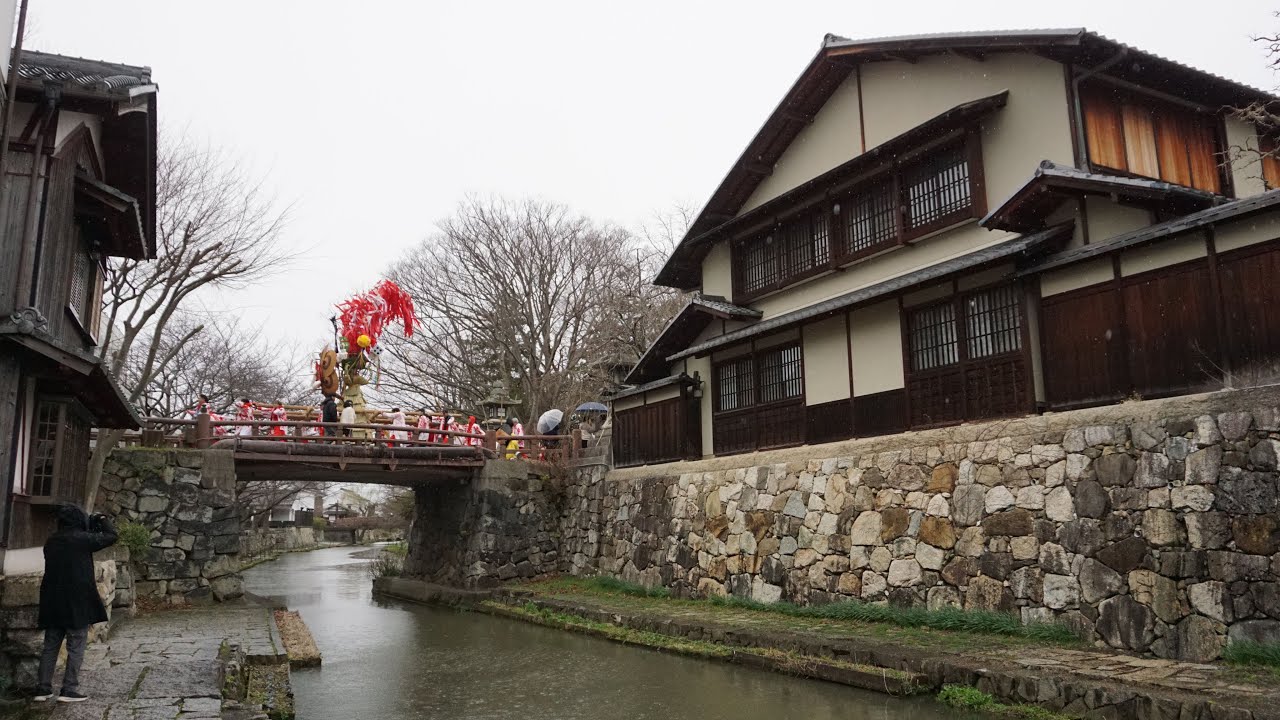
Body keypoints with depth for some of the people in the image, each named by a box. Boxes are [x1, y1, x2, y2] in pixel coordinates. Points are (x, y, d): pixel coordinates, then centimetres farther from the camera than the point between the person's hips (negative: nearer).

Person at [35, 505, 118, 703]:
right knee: (76, 647, 2)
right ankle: (69, 689, 2)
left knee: (50, 646, 14)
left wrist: (92, 525, 18)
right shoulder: (82, 538, -13)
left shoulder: (51, 541, 7)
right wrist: (104, 520, 14)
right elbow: (111, 537, -4)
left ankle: (43, 689, 16)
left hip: (52, 602, 6)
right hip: (77, 601, -6)